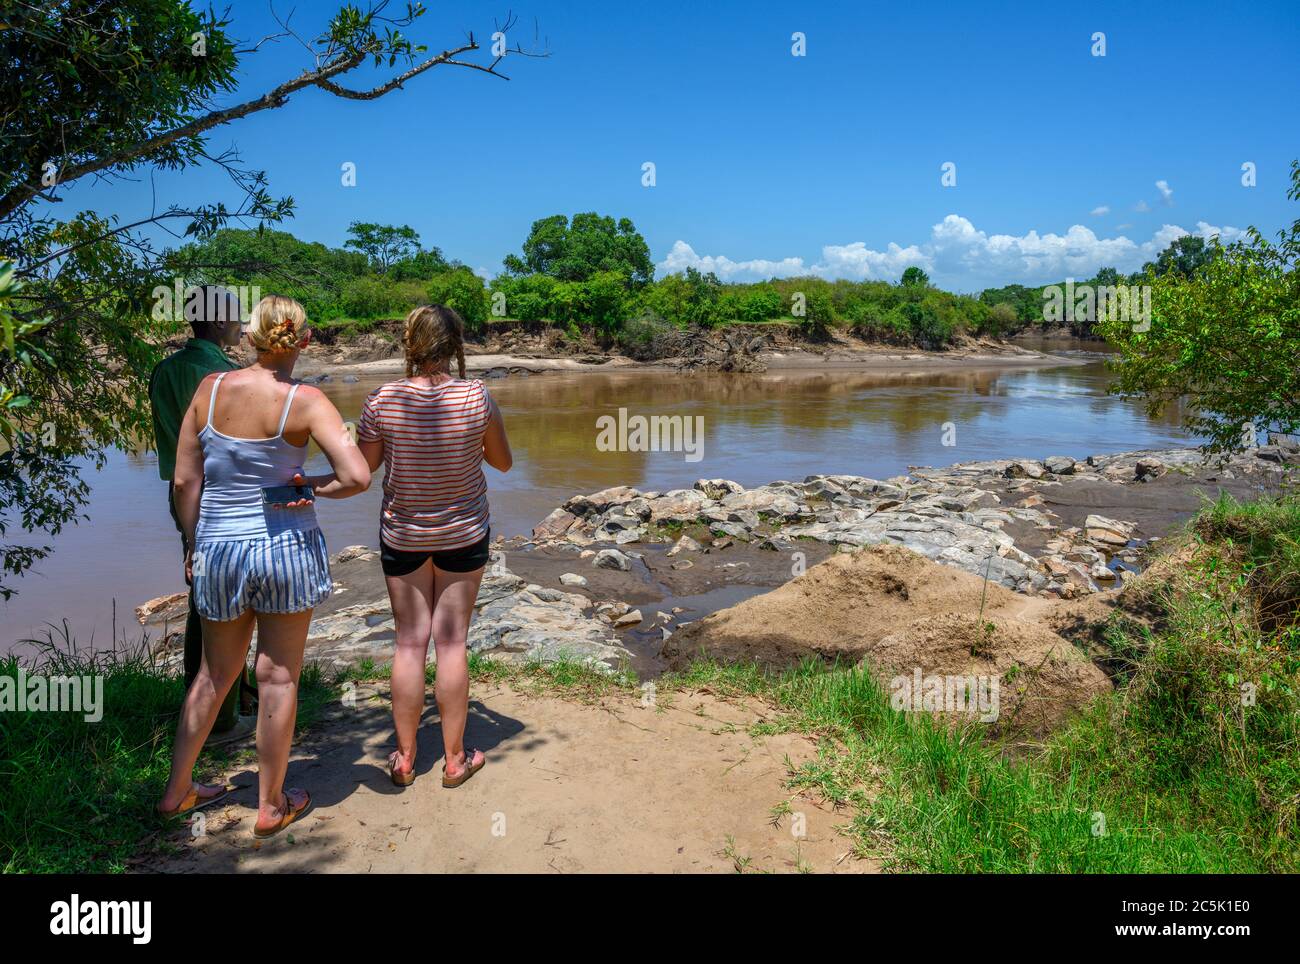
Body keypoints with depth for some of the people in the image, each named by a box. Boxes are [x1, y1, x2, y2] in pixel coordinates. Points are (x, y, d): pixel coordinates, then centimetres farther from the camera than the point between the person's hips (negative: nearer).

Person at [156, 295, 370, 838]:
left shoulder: (211, 388, -3)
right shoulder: (304, 401, -13)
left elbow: (184, 481, 0)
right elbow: (358, 477, -23)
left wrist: (194, 546, 11)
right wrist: (314, 490, -4)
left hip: (219, 547, 4)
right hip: (288, 545, -3)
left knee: (215, 674, 21)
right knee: (278, 678, 9)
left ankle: (177, 791, 34)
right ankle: (271, 807, 22)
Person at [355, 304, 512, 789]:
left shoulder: (382, 400, -15)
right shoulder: (476, 398, -15)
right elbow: (502, 462, -1)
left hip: (402, 535, 1)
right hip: (464, 534, 0)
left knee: (410, 642, 10)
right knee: (451, 641, 7)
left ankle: (404, 758, 20)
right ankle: (455, 759, 17)